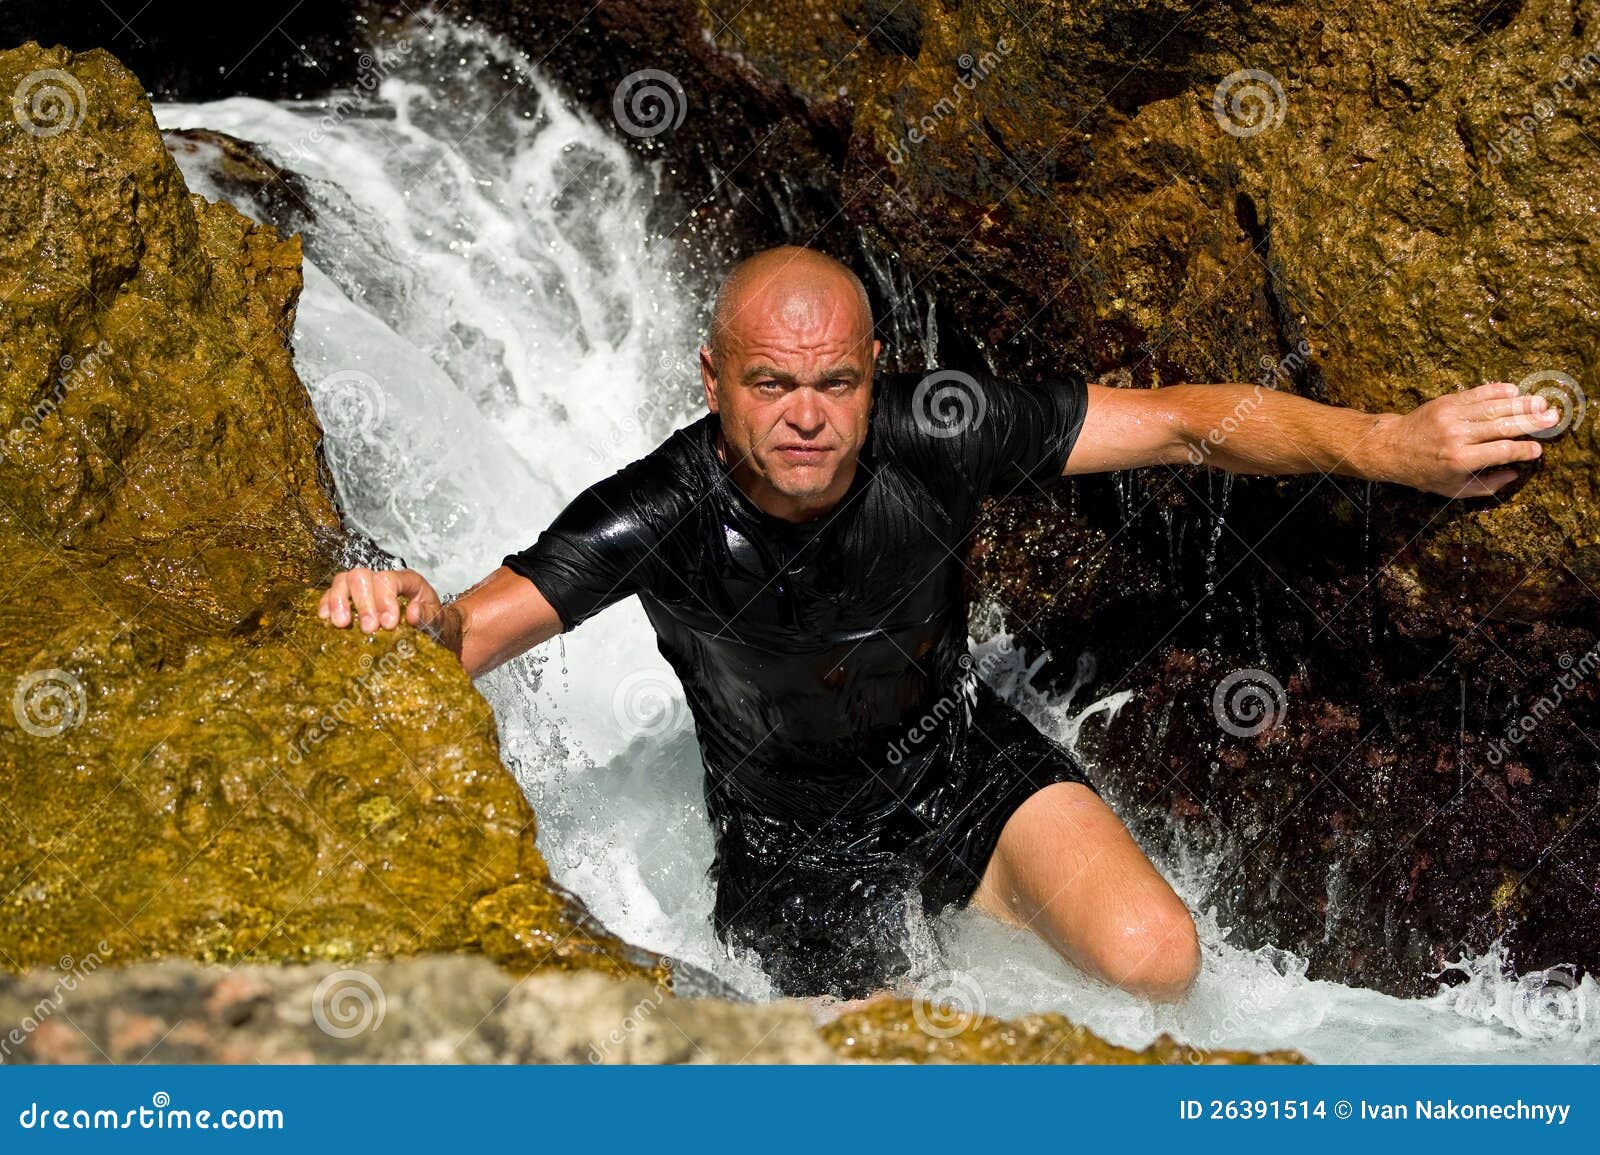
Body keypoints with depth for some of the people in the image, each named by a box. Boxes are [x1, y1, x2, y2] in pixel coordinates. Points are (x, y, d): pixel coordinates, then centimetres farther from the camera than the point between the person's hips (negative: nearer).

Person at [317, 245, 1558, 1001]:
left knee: (1154, 957, -20)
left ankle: (986, 918, 15)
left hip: (965, 764, 1)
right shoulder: (660, 519, -28)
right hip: (795, 840, -1)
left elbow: (1186, 421, -23)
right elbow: (476, 631, -31)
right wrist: (409, 614, -57)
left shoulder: (934, 434, -25)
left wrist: (1385, 444, -35)